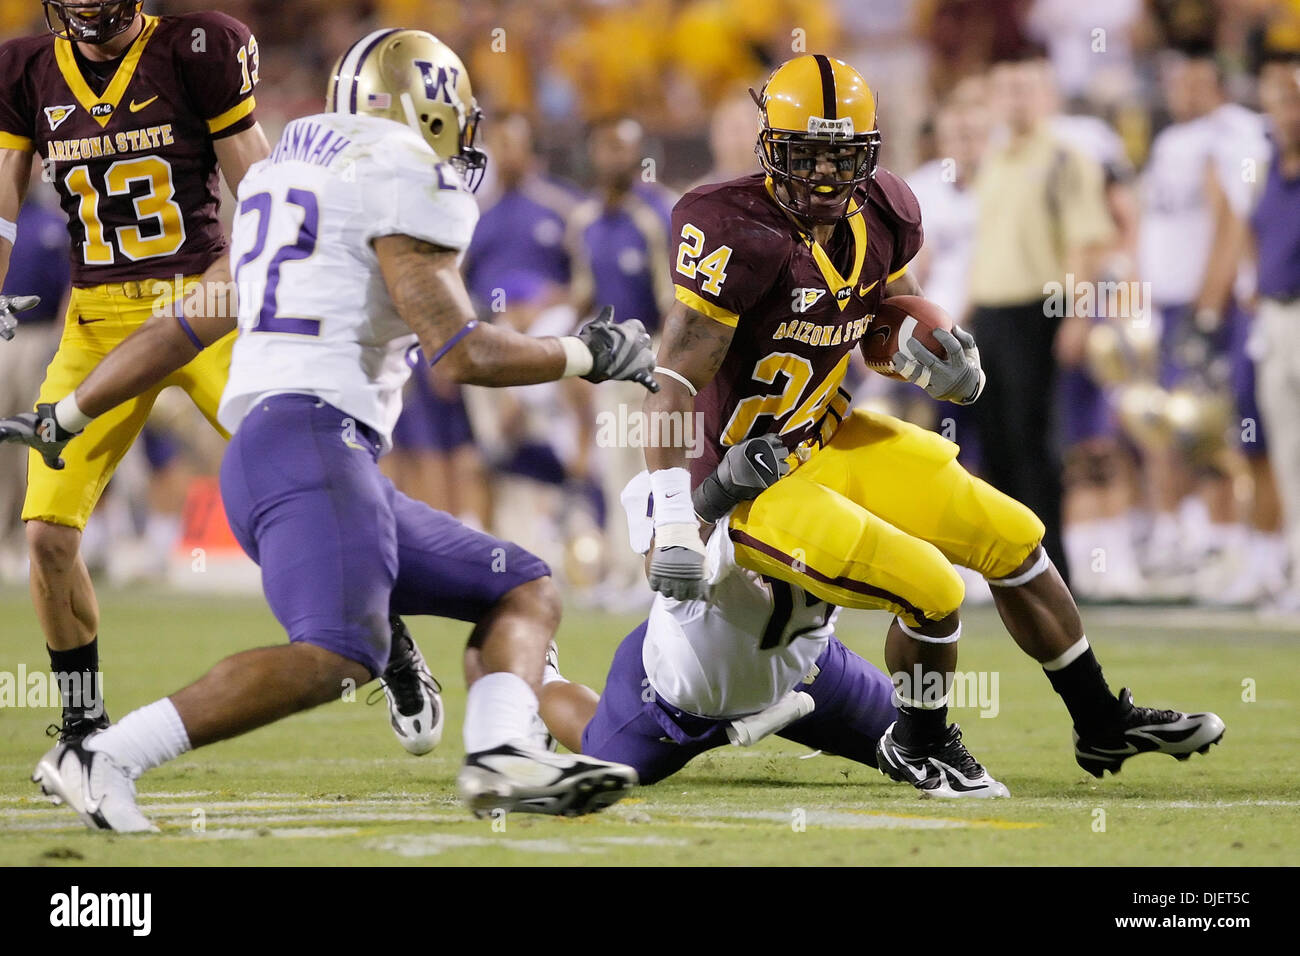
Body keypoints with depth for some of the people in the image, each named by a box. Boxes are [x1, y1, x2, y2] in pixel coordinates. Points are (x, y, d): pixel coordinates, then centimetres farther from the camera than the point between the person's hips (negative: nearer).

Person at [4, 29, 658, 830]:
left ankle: (501, 758, -16)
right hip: (311, 439, -10)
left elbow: (186, 326, 30)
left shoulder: (286, 174, 26)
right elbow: (462, 353, -8)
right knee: (337, 656, -29)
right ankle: (103, 759, -28)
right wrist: (588, 356, 7)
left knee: (525, 592, 11)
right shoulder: (406, 179, -1)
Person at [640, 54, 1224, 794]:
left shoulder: (880, 219, -4)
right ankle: (920, 746, 10)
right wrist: (674, 527, -35)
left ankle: (1103, 724, 28)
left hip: (825, 440, 9)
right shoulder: (740, 235, -27)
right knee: (932, 590, -19)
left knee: (1013, 538, 11)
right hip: (753, 483, -9)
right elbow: (676, 381, -29)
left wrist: (950, 368, -11)